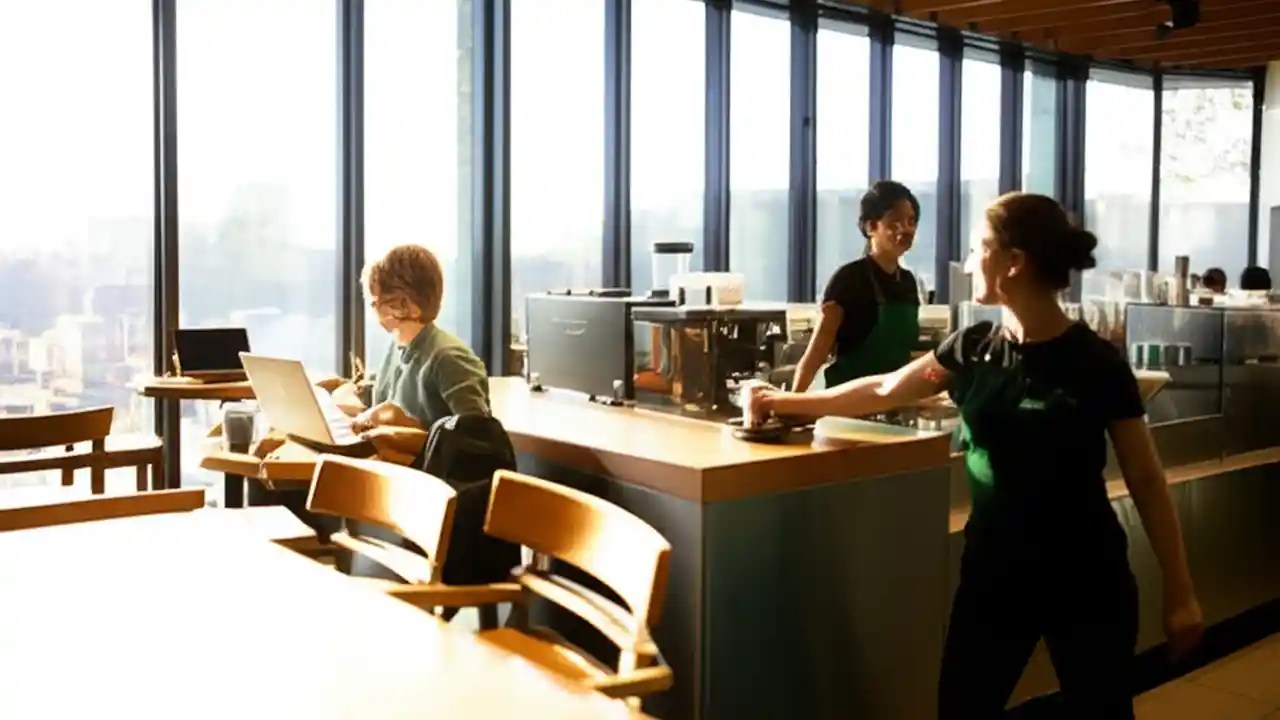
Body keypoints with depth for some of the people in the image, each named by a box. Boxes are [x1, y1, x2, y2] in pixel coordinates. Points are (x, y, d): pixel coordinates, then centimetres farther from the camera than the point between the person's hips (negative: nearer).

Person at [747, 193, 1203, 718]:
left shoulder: (1095, 362, -13)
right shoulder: (973, 347, -1)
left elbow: (1146, 482, -7)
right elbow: (884, 391, 12)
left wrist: (1180, 592, -6)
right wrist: (787, 403, 17)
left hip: (1085, 579, -4)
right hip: (993, 569, 4)